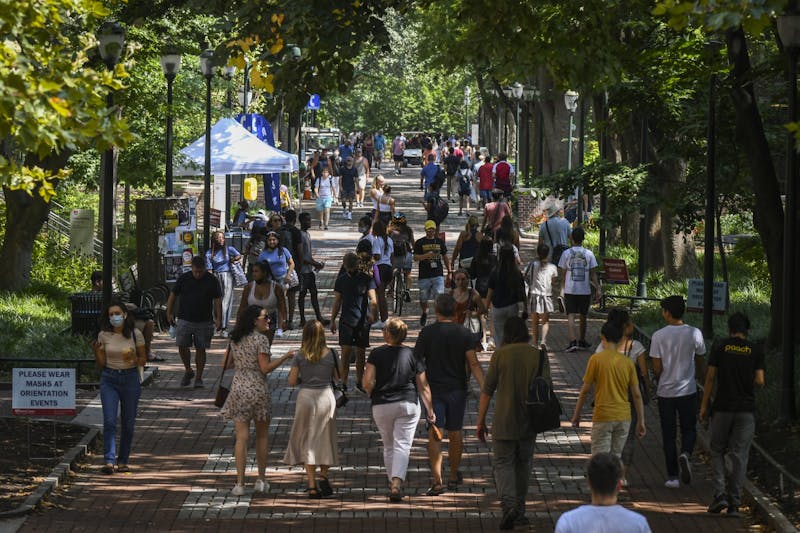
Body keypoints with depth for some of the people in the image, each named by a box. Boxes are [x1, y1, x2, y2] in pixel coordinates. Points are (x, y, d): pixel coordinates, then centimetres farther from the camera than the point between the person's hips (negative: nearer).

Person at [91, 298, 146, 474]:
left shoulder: (135, 334, -1)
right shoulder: (104, 335, 1)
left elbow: (143, 360, 6)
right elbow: (102, 363, 7)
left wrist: (134, 359, -15)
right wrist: (96, 352, -12)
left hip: (130, 379, 0)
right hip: (109, 380, 0)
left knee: (128, 423, 6)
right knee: (109, 421, -14)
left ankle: (123, 461, 19)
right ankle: (109, 460, -19)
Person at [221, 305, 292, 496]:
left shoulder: (235, 339, 7)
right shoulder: (260, 339, -10)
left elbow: (226, 364, 12)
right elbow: (265, 368, -14)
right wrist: (285, 358, -7)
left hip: (238, 388, 4)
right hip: (257, 389, -4)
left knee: (241, 437, 2)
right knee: (261, 436, 13)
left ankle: (240, 483, -4)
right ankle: (261, 480, 18)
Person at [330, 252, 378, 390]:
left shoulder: (366, 279, -2)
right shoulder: (341, 280, 5)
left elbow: (373, 299, -12)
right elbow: (337, 302, 12)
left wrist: (372, 313, -31)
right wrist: (332, 320, 9)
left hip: (362, 321, 0)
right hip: (346, 321, 0)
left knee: (360, 353, 8)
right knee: (346, 352, -9)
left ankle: (359, 381, 22)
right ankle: (343, 383, -8)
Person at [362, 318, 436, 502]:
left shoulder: (376, 354, -3)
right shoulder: (412, 355, 1)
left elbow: (367, 383, -10)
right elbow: (423, 386, 3)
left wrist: (372, 395, 11)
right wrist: (430, 410, 12)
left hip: (382, 406, 0)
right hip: (408, 404, 0)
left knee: (388, 446, 17)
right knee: (402, 446, -4)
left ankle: (393, 482, 22)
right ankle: (397, 483, -21)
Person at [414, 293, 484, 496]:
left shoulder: (427, 333, -6)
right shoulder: (464, 333, -3)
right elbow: (474, 364, -10)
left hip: (434, 389, -2)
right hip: (457, 389, 2)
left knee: (434, 435, -4)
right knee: (455, 434, 16)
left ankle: (437, 480, -16)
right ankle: (454, 477, 29)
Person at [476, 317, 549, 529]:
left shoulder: (500, 355, -7)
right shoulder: (539, 356, -2)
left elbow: (487, 391, -5)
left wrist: (481, 421, 2)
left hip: (504, 422, -3)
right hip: (529, 424, 3)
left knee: (502, 463, 3)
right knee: (523, 464, 17)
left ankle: (508, 505, -18)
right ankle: (519, 512, 21)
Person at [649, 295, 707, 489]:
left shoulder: (658, 336, -10)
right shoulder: (694, 333, -5)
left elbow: (657, 368, -7)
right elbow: (701, 362, 6)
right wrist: (699, 377, 25)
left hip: (665, 392, -1)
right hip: (688, 391, 1)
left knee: (668, 435, 8)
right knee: (689, 429, 15)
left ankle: (673, 476, 8)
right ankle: (686, 454, -16)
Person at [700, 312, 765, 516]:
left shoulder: (719, 348, -1)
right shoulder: (756, 351, 0)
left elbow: (710, 378, -1)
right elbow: (760, 381, -3)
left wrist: (704, 405, 6)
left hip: (722, 408, -1)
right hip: (746, 409, 1)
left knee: (717, 451, 12)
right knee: (740, 455, 4)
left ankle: (720, 494, -3)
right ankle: (734, 502, 2)